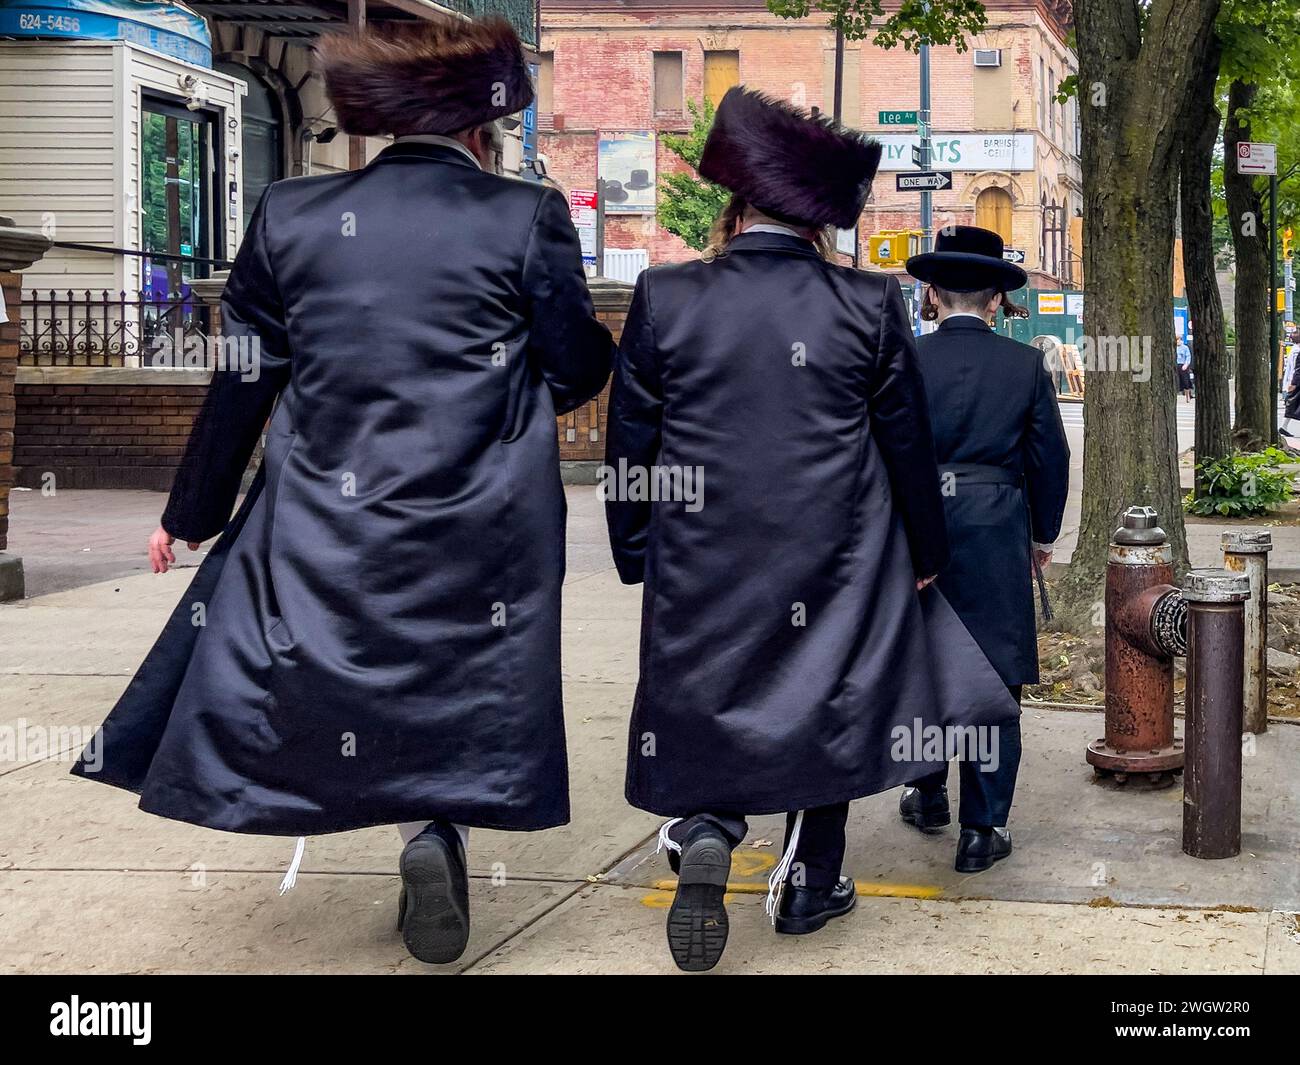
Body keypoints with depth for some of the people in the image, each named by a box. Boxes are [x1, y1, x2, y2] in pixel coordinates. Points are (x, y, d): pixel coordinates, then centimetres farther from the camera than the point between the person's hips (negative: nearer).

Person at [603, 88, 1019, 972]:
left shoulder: (666, 298, -6)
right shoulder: (870, 305, -6)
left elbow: (630, 443, 0)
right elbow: (908, 445, 1)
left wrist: (635, 554, 12)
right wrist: (926, 554, 13)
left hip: (701, 561, 0)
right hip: (835, 561, 0)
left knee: (707, 695, 17)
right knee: (829, 700, 15)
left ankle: (706, 825, -7)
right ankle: (811, 883, 24)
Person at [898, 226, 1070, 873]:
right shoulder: (1025, 365, -1)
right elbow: (1049, 457, 3)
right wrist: (1043, 535, 16)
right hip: (997, 533, -1)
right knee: (992, 677, 3)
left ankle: (928, 797, 32)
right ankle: (982, 828, 2)